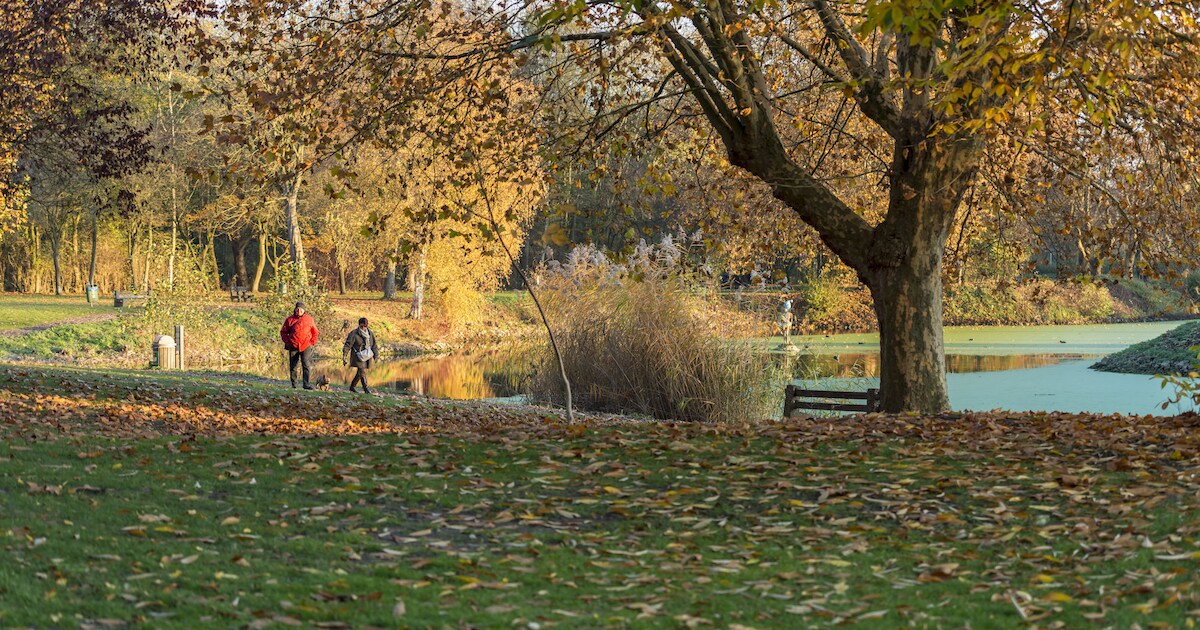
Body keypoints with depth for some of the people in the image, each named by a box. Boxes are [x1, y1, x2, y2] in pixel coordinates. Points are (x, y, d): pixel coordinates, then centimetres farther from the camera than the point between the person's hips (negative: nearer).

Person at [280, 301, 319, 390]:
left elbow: (315, 332, 14)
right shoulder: (290, 320, 4)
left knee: (307, 365, -12)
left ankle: (306, 384, -15)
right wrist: (287, 342, 1)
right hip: (293, 346, 1)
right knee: (293, 366, 5)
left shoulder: (309, 319, 5)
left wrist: (312, 343, 4)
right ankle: (293, 384, 14)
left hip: (306, 346, -1)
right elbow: (283, 332, 12)